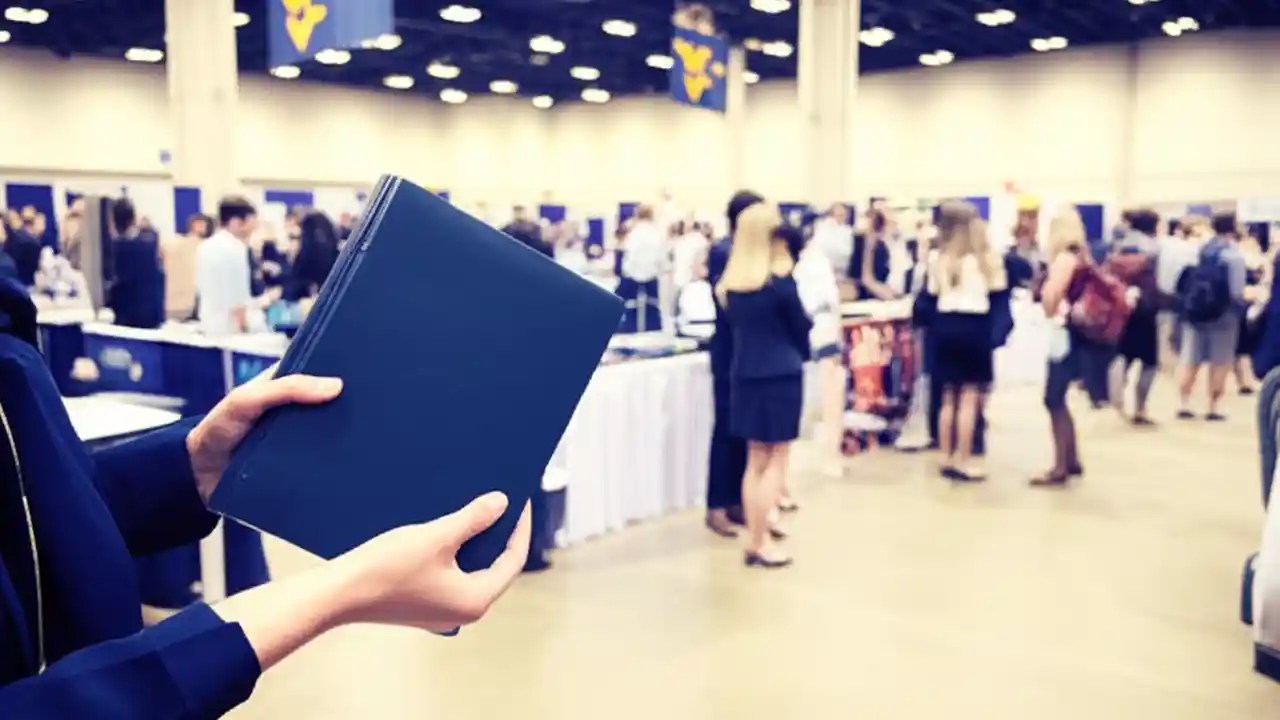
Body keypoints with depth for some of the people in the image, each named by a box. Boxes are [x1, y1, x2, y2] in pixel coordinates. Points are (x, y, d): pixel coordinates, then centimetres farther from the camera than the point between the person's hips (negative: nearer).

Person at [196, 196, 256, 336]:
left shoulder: (204, 247, 11)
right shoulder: (235, 247, -15)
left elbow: (200, 288, 18)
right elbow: (237, 293, -16)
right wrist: (243, 325, -10)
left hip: (208, 325, 9)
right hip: (230, 326, -9)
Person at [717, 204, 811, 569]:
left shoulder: (729, 282, 3)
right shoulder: (780, 282, -12)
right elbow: (801, 328, -1)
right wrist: (802, 353, 17)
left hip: (745, 372, 6)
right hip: (781, 374, -5)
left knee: (756, 460, 13)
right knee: (776, 460, 3)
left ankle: (756, 536, 19)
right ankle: (760, 542, 5)